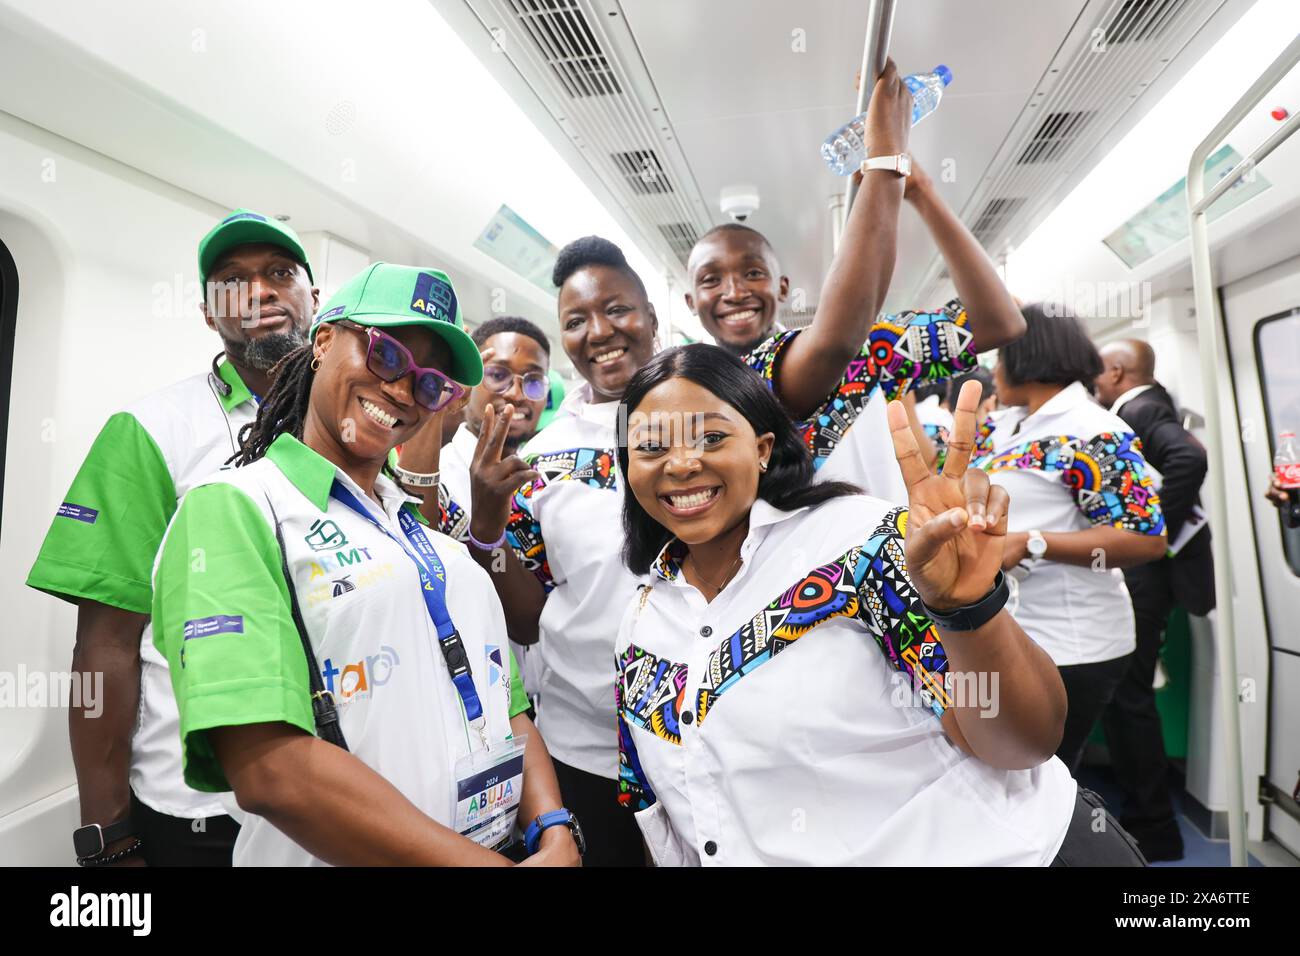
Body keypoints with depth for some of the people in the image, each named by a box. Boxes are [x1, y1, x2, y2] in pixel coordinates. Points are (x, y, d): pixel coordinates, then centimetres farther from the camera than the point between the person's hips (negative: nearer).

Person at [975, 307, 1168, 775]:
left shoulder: (1090, 432, -18)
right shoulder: (1013, 421, 8)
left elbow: (1146, 539, -23)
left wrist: (1030, 543, -27)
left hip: (1067, 648, -8)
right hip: (1011, 638, 9)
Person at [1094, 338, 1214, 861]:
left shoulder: (1143, 409, -13)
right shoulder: (1130, 415, 16)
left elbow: (1190, 459, -30)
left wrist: (1155, 535, -23)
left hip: (1139, 574, -10)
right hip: (1125, 573, 10)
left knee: (1129, 696, -1)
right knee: (1118, 695, 16)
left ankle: (1155, 830, 13)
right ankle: (1138, 812, 29)